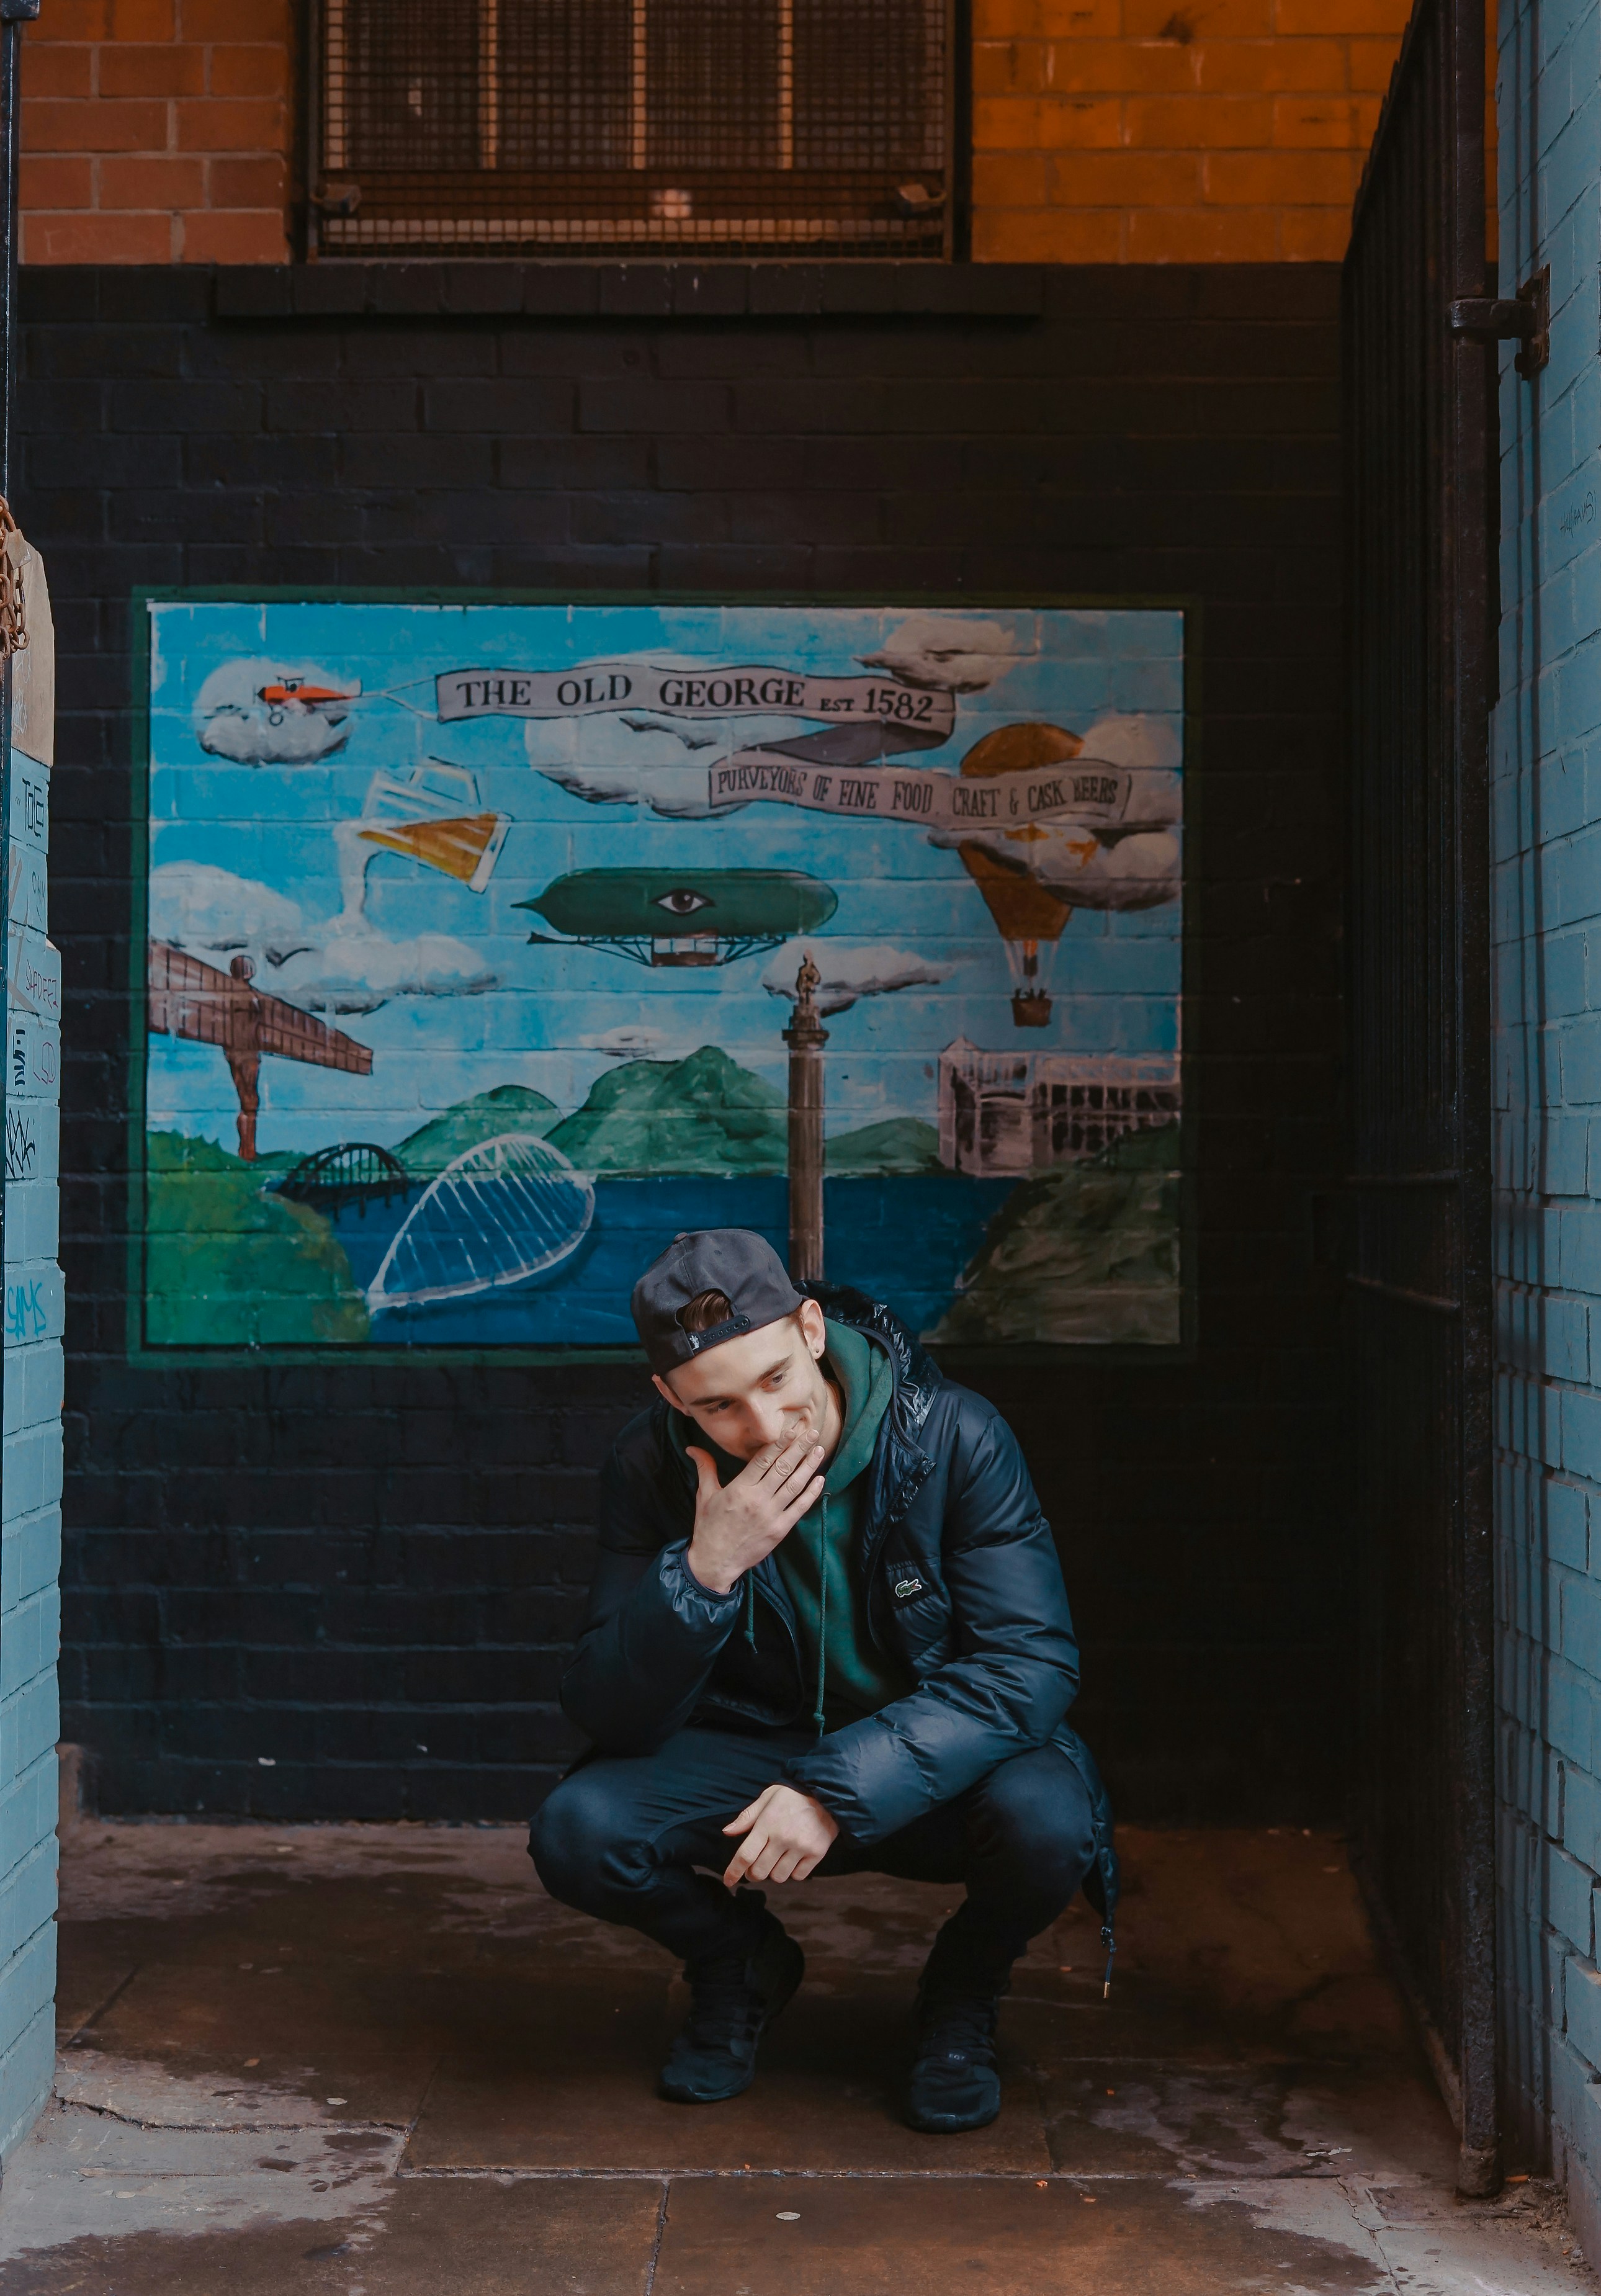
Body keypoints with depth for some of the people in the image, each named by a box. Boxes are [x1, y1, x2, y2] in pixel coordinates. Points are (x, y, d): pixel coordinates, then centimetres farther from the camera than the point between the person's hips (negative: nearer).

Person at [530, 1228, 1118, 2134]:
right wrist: (706, 1570, -33)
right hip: (751, 1751, 2)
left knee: (1047, 1820, -34)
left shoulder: (956, 1437, -20)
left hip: (932, 1769, -2)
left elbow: (1033, 1662, -22)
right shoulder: (654, 1469, -14)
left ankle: (963, 1994, 3)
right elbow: (612, 1718, -14)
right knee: (577, 1833, -25)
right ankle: (744, 1964, 10)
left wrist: (841, 1792, -32)